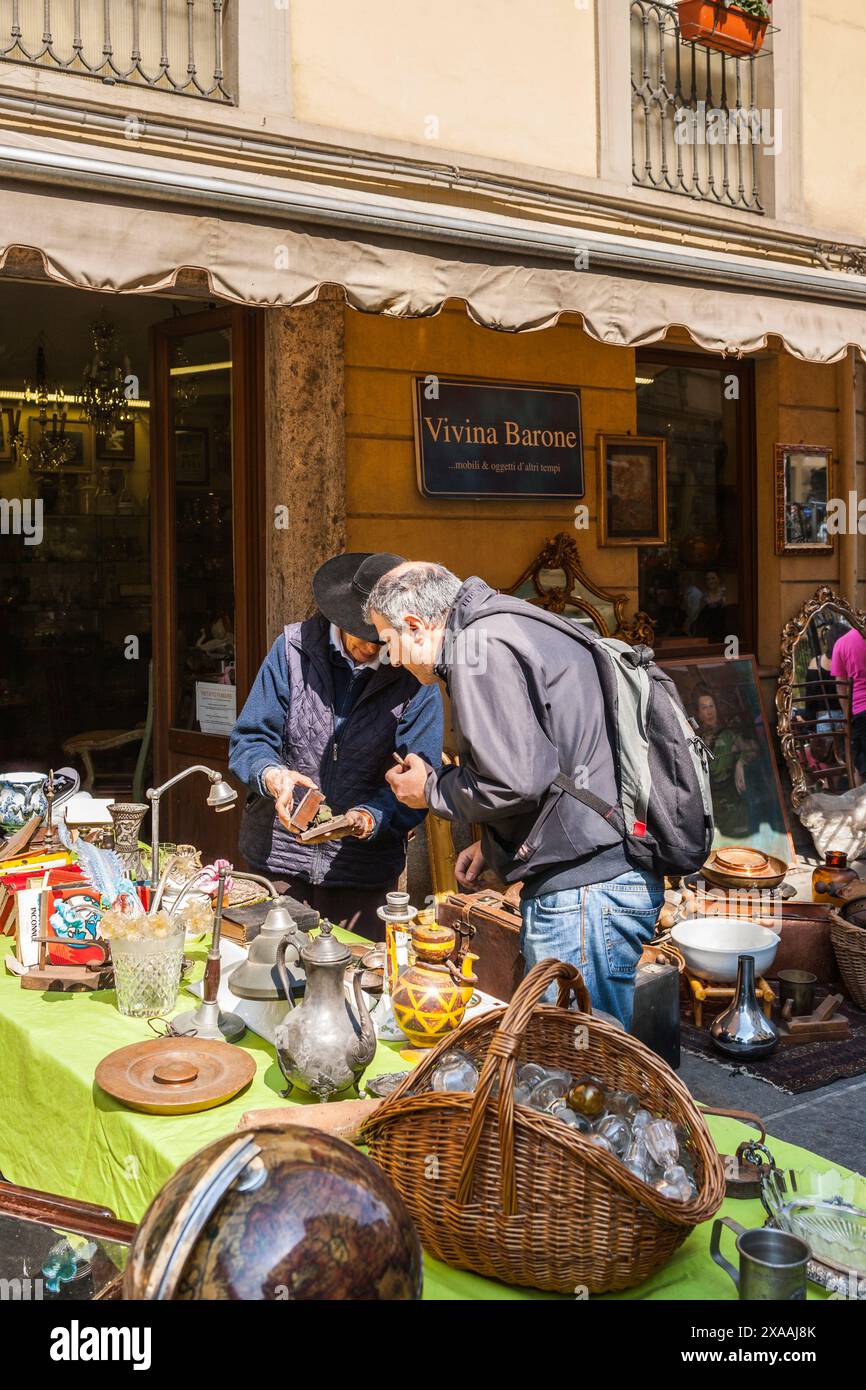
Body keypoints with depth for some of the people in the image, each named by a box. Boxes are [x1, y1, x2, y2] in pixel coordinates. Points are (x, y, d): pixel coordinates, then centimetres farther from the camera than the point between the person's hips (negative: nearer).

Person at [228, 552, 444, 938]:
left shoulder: (415, 678, -7)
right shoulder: (294, 648, -3)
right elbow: (248, 740, -2)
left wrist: (370, 819, -27)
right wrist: (271, 774, -23)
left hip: (365, 869, -1)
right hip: (277, 857, 1)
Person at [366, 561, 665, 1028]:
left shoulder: (478, 647, -12)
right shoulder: (513, 629, 20)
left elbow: (514, 780, -21)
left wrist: (431, 789, -2)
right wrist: (495, 844, 21)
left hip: (583, 889, -11)